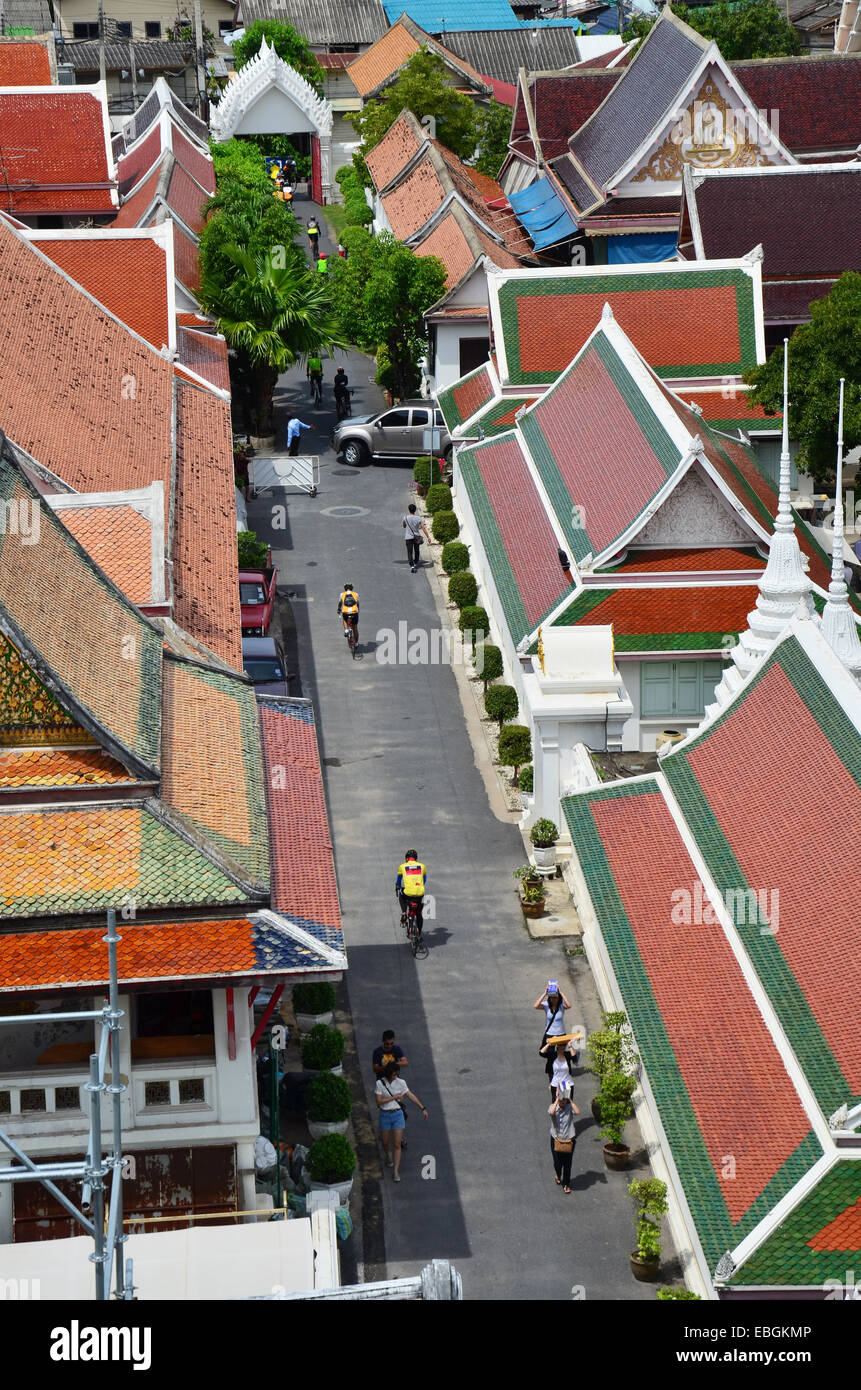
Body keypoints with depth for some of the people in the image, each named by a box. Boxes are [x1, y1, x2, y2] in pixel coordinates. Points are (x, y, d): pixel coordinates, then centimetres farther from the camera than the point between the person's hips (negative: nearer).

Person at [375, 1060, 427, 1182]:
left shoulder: (400, 1083, -5)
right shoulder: (380, 1083, -10)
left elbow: (411, 1096, 3)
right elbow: (379, 1101, -14)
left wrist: (422, 1108, 2)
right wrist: (394, 1097, -18)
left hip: (397, 1114, 0)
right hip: (385, 1115, 0)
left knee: (397, 1144, -4)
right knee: (386, 1142, 16)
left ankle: (396, 1171, 0)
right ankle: (388, 1156, 50)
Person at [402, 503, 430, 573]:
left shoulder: (406, 518, -11)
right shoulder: (418, 518, -9)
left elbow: (404, 526, 7)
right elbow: (423, 528, -11)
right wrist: (428, 537, -8)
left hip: (409, 537, -3)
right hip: (417, 537, 3)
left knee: (410, 552, -3)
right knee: (416, 550, 23)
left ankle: (412, 566, -20)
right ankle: (416, 564, 38)